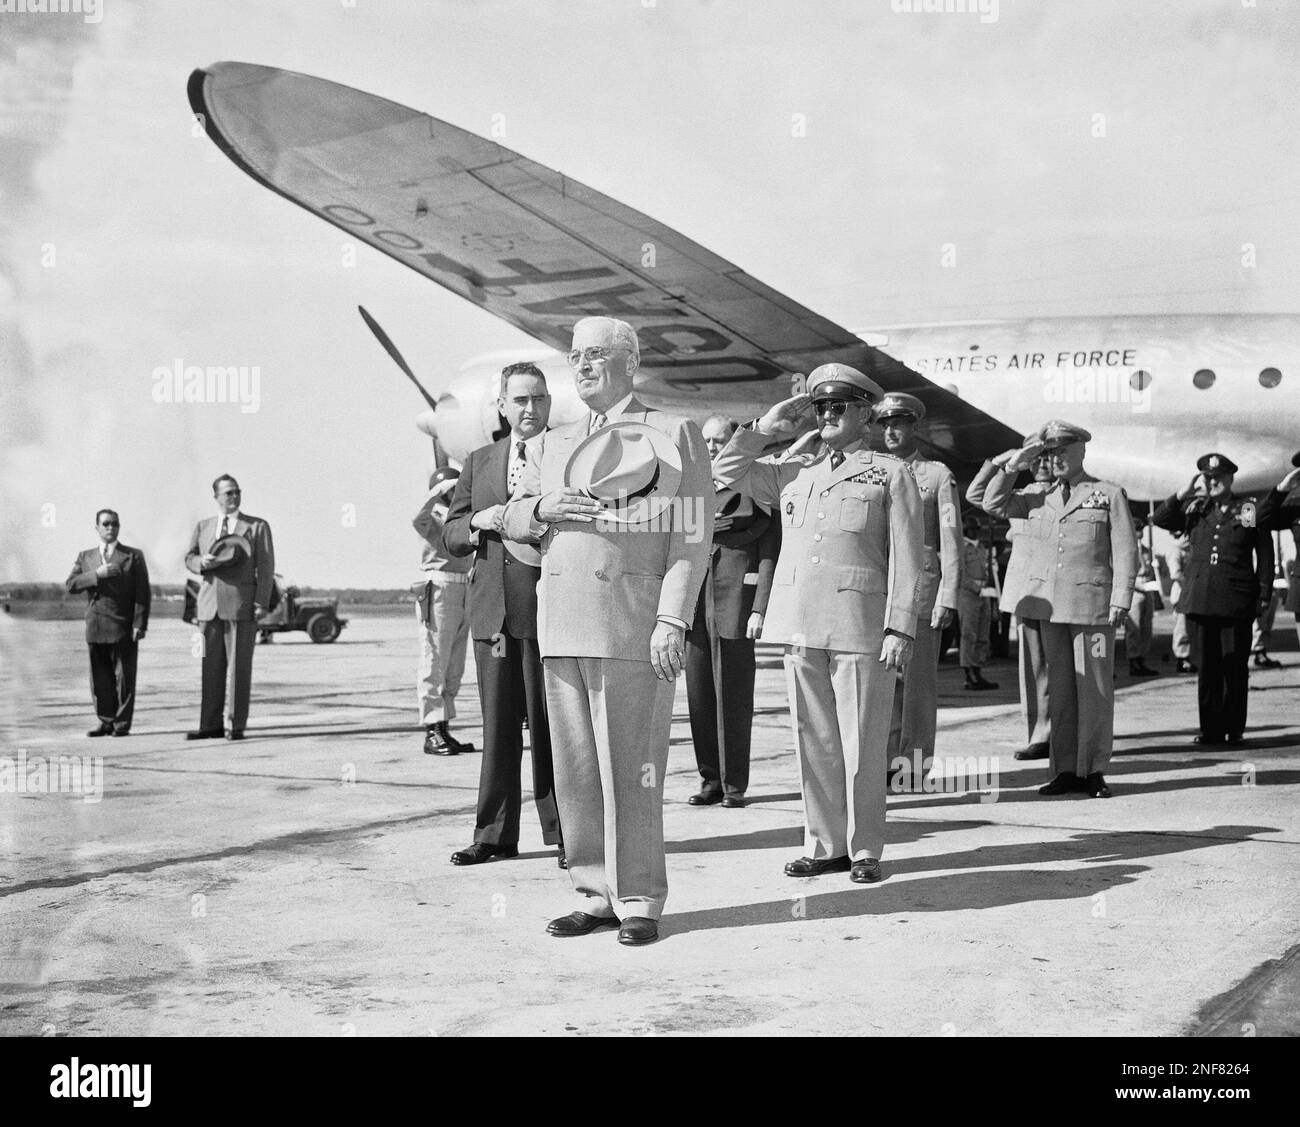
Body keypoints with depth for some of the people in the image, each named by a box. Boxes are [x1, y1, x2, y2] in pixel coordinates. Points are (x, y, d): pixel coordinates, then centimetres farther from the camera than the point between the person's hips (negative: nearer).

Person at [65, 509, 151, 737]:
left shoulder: (133, 556, 6)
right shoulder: (86, 557, 16)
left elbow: (143, 593, 1)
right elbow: (71, 585, 2)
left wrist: (140, 624, -9)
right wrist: (96, 575, -13)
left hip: (124, 629, -3)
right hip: (96, 628, 3)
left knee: (124, 678, -2)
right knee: (100, 678, 5)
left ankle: (122, 724, 3)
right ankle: (105, 721, 13)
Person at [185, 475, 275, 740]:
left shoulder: (258, 527, 5)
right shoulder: (203, 527, 17)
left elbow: (265, 566, 0)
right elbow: (189, 558, 14)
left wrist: (261, 603, -9)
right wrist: (202, 562, -11)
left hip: (241, 605, -4)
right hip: (210, 606, 4)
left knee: (238, 667, -4)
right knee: (211, 667, 4)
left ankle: (235, 725, -2)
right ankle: (211, 725, 8)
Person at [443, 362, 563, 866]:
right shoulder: (479, 462, 17)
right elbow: (450, 536, 16)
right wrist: (478, 521, -4)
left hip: (550, 605, -4)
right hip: (493, 611, 4)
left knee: (552, 724, -3)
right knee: (498, 725, 8)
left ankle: (565, 833, 5)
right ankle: (494, 834, 15)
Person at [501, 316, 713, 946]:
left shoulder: (673, 436, 3)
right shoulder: (555, 444, 20)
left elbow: (692, 538, -4)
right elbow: (511, 521, 20)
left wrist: (672, 622, -13)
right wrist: (541, 507, -3)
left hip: (632, 627, -5)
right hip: (561, 627, 5)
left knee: (631, 770, -4)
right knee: (575, 770, 7)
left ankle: (638, 902, 5)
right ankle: (594, 895, 16)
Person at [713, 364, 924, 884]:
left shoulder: (890, 474, 6)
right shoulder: (792, 471, 18)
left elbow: (907, 559, -1)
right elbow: (726, 471, 18)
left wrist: (900, 629, -9)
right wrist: (770, 428, 11)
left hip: (861, 627, -4)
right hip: (800, 626, 4)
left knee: (862, 745, -1)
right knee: (813, 742, 8)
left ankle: (864, 851, 9)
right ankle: (825, 846, 17)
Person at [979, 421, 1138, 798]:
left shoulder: (1110, 495, 3)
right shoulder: (1037, 495, 14)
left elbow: (1125, 551, 0)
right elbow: (993, 504, 8)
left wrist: (1121, 600, -8)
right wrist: (1013, 467, -2)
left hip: (1092, 604, -3)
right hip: (1049, 606, 4)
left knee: (1094, 689, -1)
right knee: (1059, 689, 6)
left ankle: (1093, 771, 6)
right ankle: (1066, 771, 11)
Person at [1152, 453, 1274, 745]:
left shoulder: (1250, 511, 5)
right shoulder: (1194, 509, 12)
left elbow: (1265, 556, 5)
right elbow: (1159, 519, 3)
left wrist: (1264, 595, -1)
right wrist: (1184, 492, -5)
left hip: (1236, 603, -2)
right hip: (1200, 601, 3)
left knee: (1235, 668, 1)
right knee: (1207, 667, 6)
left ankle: (1234, 729, 10)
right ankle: (1211, 729, 11)